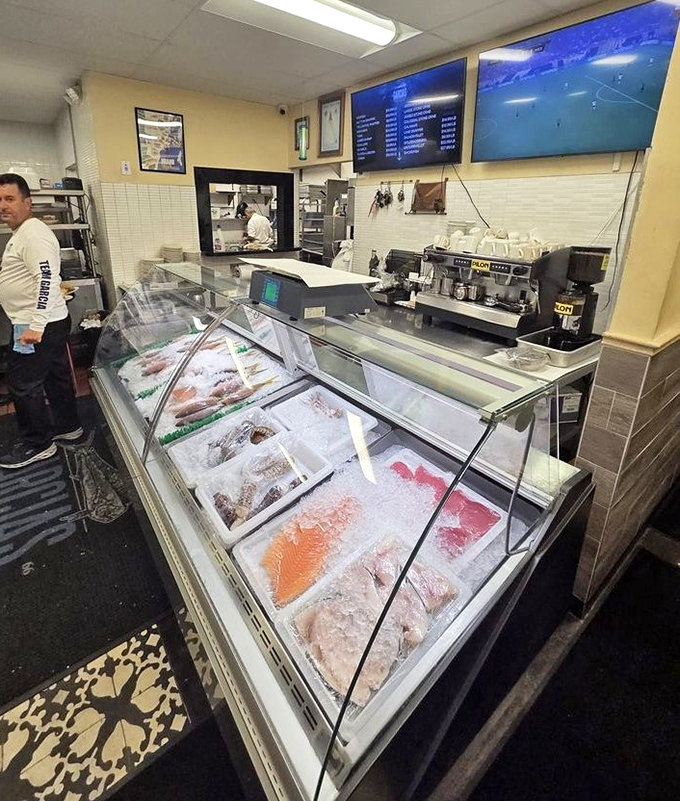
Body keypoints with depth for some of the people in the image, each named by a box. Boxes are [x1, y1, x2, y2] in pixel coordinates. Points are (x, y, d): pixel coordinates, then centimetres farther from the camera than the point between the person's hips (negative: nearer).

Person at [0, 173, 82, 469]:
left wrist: (35, 326, -30)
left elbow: (47, 279, -26)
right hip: (47, 323, 10)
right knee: (55, 376, 17)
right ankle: (67, 426, 30)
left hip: (38, 326, -10)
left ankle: (37, 443, 10)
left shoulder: (33, 233, -16)